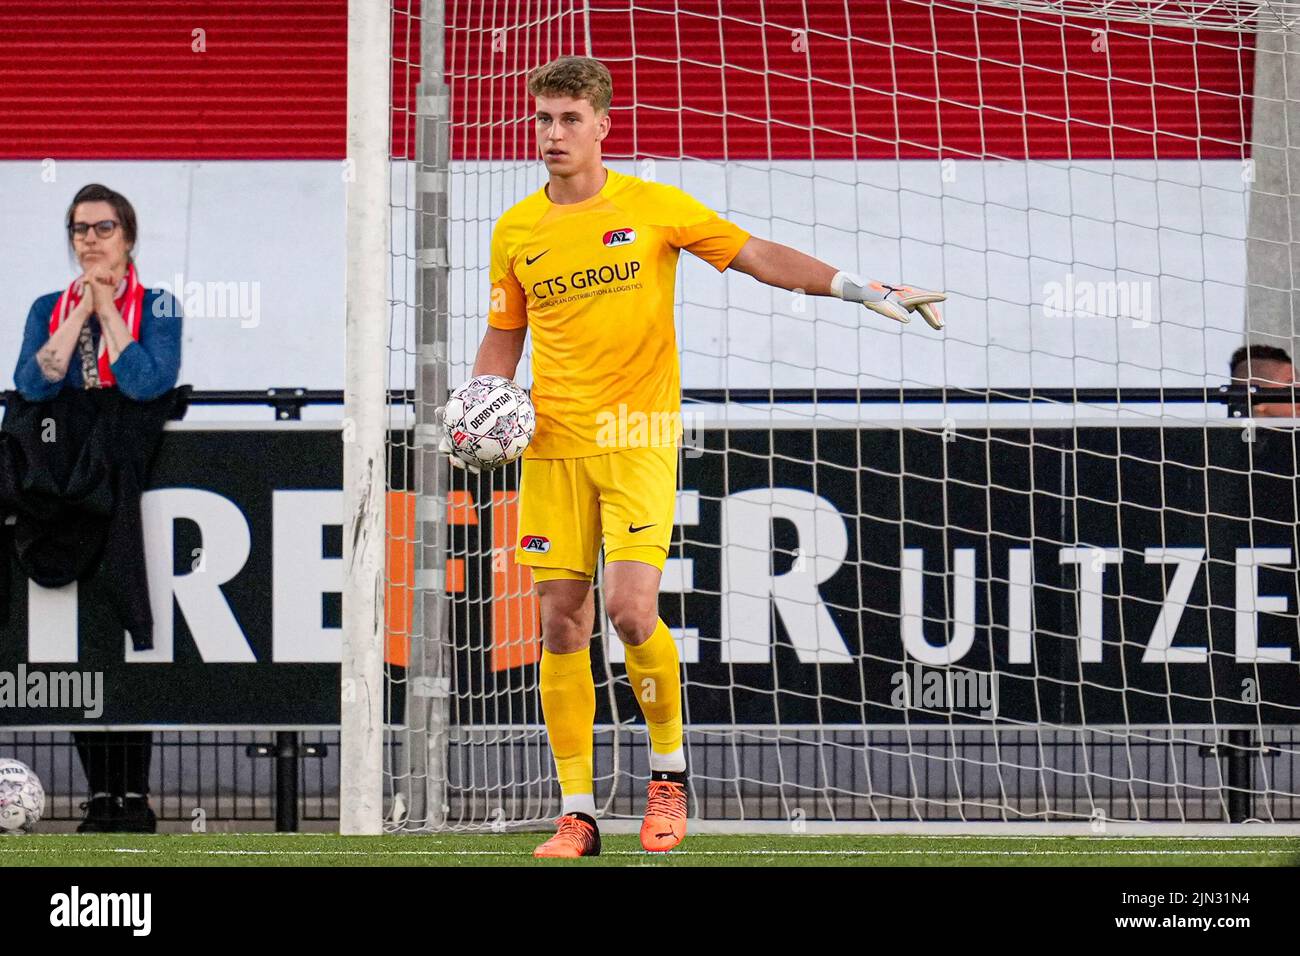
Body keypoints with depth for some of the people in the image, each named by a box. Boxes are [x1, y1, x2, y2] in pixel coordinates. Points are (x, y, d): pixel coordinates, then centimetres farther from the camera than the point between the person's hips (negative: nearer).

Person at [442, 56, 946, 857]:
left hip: (639, 442, -3)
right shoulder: (516, 231, 8)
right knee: (562, 623, 0)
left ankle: (670, 770, 7)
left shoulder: (653, 207, 0)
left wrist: (865, 289, -5)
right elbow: (503, 339, 19)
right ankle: (577, 813, 7)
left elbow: (756, 255, 3)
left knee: (631, 608, -16)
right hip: (553, 445, 3)